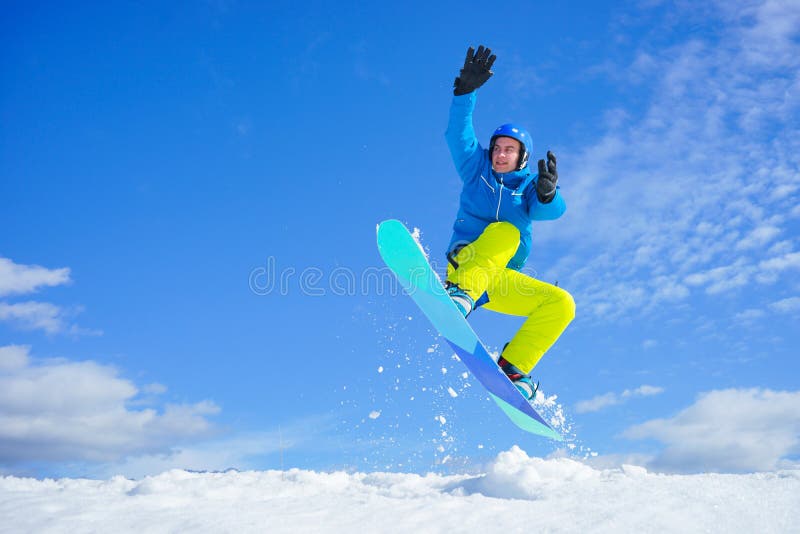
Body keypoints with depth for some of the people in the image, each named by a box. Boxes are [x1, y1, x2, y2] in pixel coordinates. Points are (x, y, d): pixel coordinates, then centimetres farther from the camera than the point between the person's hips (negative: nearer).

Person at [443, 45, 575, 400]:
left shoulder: (529, 184, 7)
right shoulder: (476, 169, 8)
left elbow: (550, 211, -15)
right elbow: (458, 133, -6)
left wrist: (547, 193, -39)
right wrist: (466, 90, -19)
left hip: (501, 282, 3)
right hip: (464, 264, -3)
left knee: (561, 303, -15)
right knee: (504, 231, -29)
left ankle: (512, 370, -18)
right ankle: (461, 295, -49)